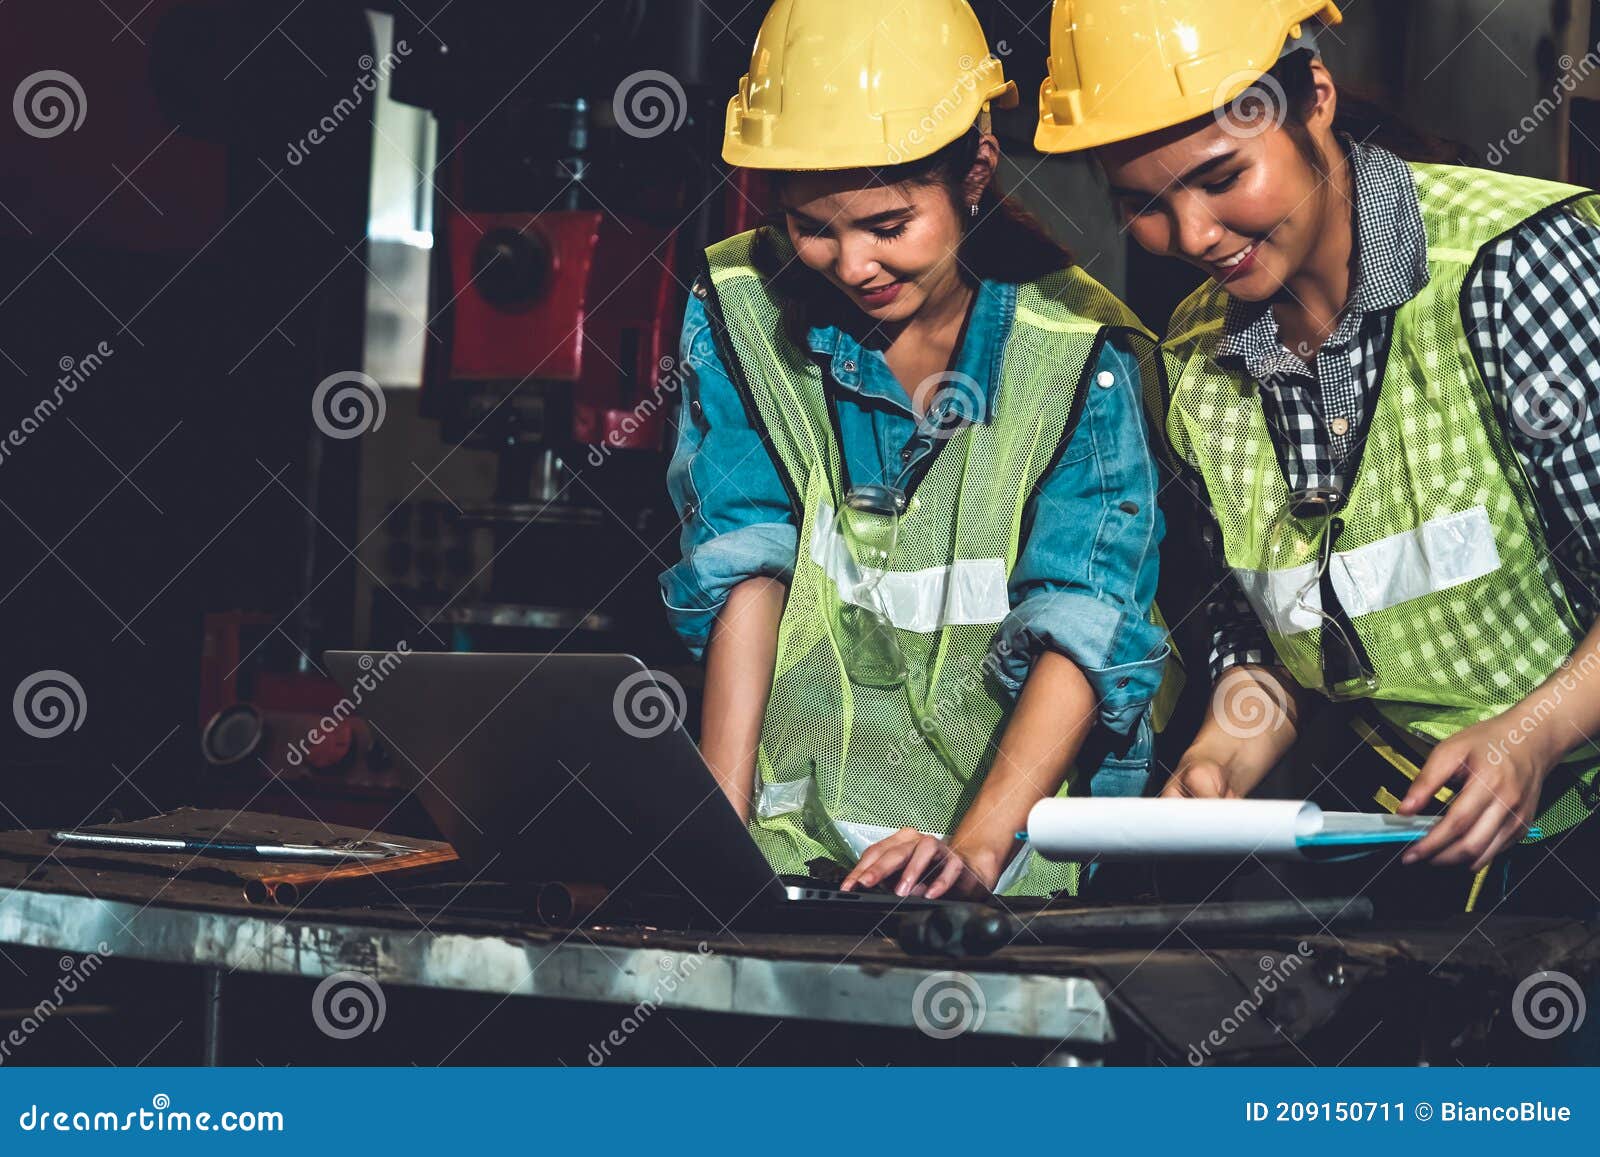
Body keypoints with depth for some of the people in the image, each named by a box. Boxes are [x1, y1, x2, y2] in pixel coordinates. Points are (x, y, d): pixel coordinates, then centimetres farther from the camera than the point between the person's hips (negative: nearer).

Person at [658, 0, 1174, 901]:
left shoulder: (1078, 346, -8)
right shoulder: (740, 307, 0)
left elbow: (1083, 625, -13)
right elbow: (745, 567, -2)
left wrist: (977, 846, -26)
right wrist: (719, 828, -12)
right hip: (796, 827, 2)